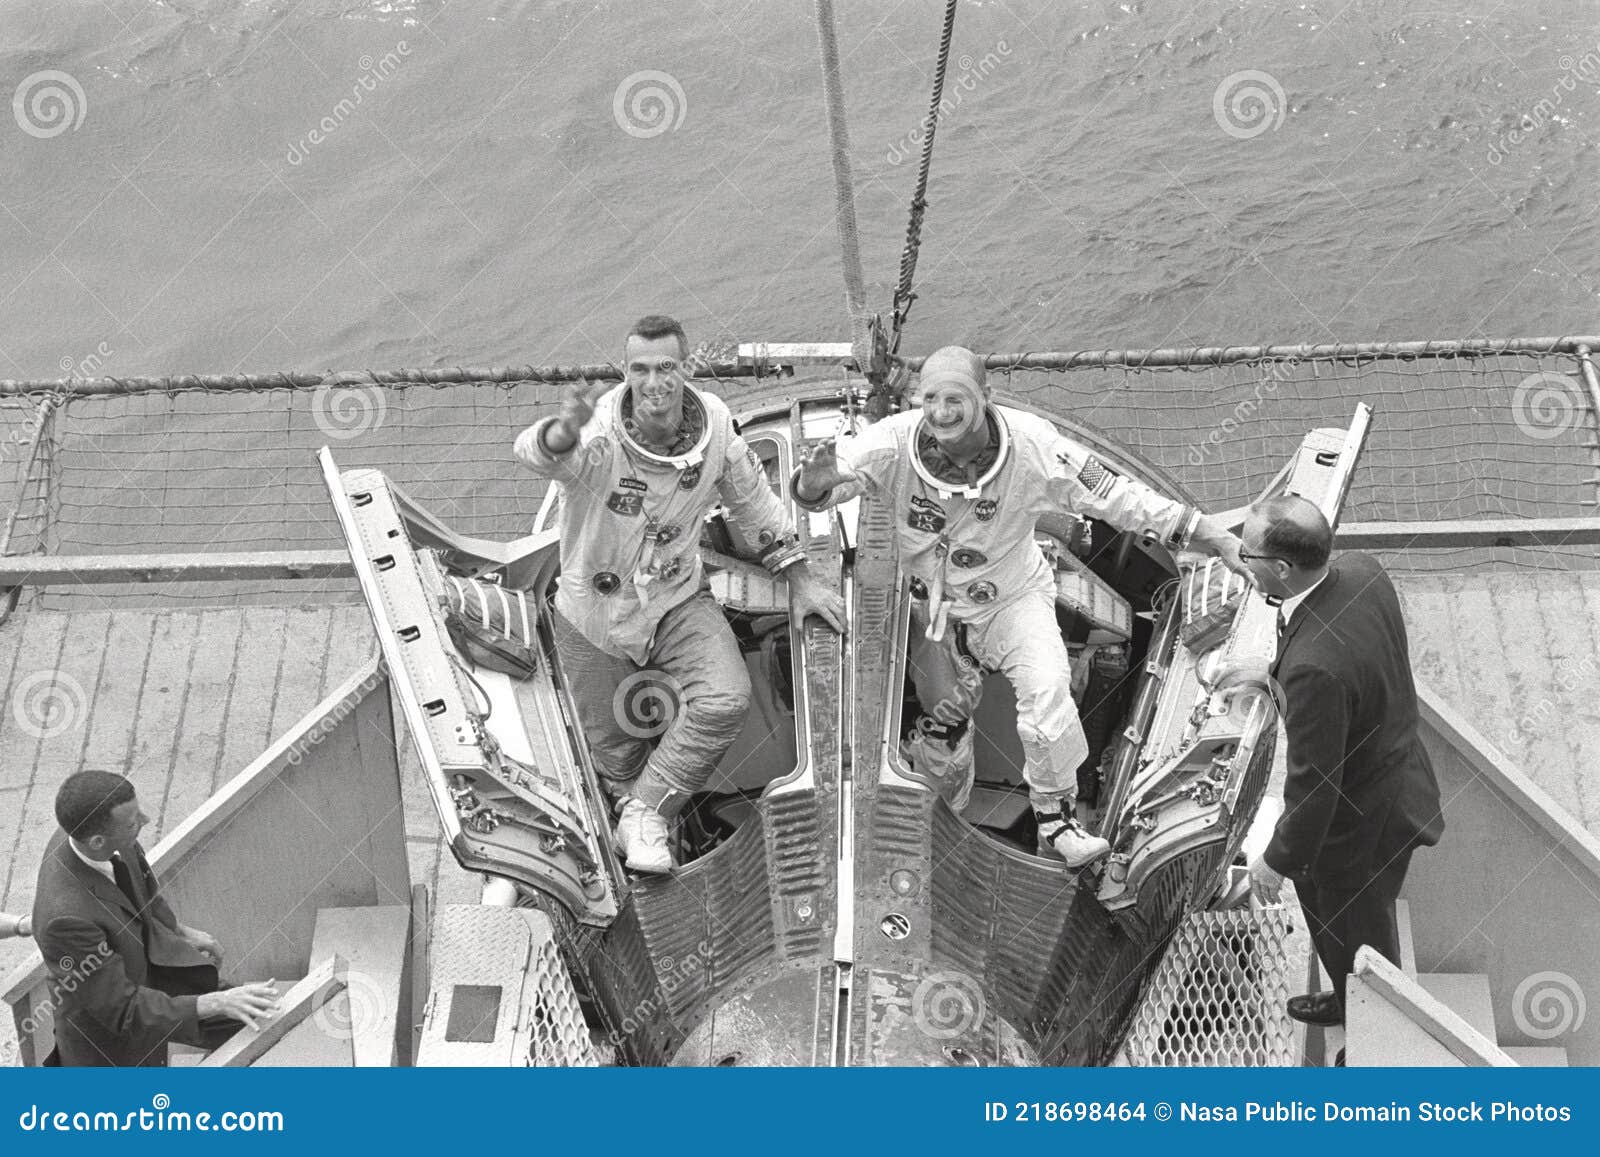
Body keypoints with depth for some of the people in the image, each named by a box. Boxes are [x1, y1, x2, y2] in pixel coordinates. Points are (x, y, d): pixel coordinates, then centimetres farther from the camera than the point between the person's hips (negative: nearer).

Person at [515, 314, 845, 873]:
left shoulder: (714, 423, -13)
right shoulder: (599, 434, -26)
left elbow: (754, 501, 5)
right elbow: (536, 454, -48)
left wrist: (798, 578, 8)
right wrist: (566, 429, -72)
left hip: (678, 599, 2)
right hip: (596, 613, -2)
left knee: (727, 698, -23)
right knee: (613, 749, 10)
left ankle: (644, 812, -7)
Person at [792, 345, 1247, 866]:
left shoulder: (1030, 444, -25)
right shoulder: (895, 442, -25)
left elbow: (1115, 494, -19)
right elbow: (811, 486, -28)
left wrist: (1203, 531, -22)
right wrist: (817, 480, -54)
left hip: (1012, 594, -1)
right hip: (930, 603, 1)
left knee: (1047, 691, -21)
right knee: (943, 715, 9)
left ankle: (1056, 817, 1)